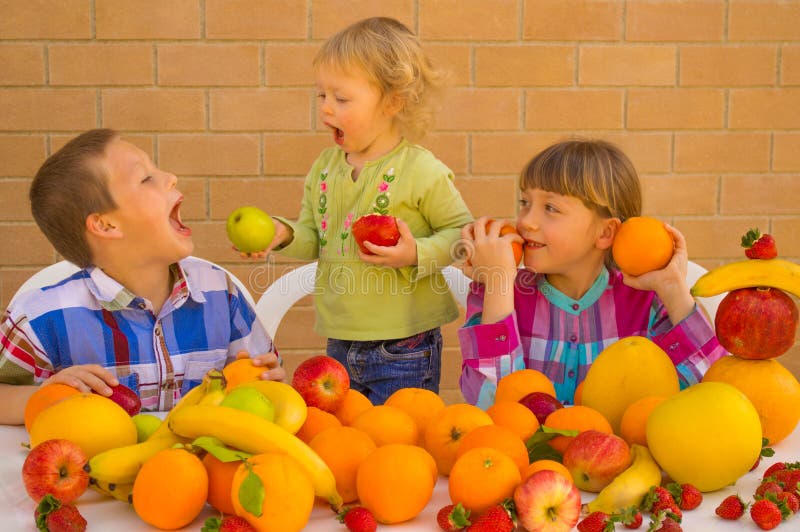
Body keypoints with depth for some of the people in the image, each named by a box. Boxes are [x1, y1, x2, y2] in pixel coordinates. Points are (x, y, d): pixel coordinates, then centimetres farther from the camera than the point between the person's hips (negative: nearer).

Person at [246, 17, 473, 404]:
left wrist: (416, 254, -23)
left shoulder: (422, 171, -14)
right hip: (339, 347, 6)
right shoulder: (324, 167, 5)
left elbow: (462, 231, -8)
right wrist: (284, 234, -9)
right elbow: (312, 238, 11)